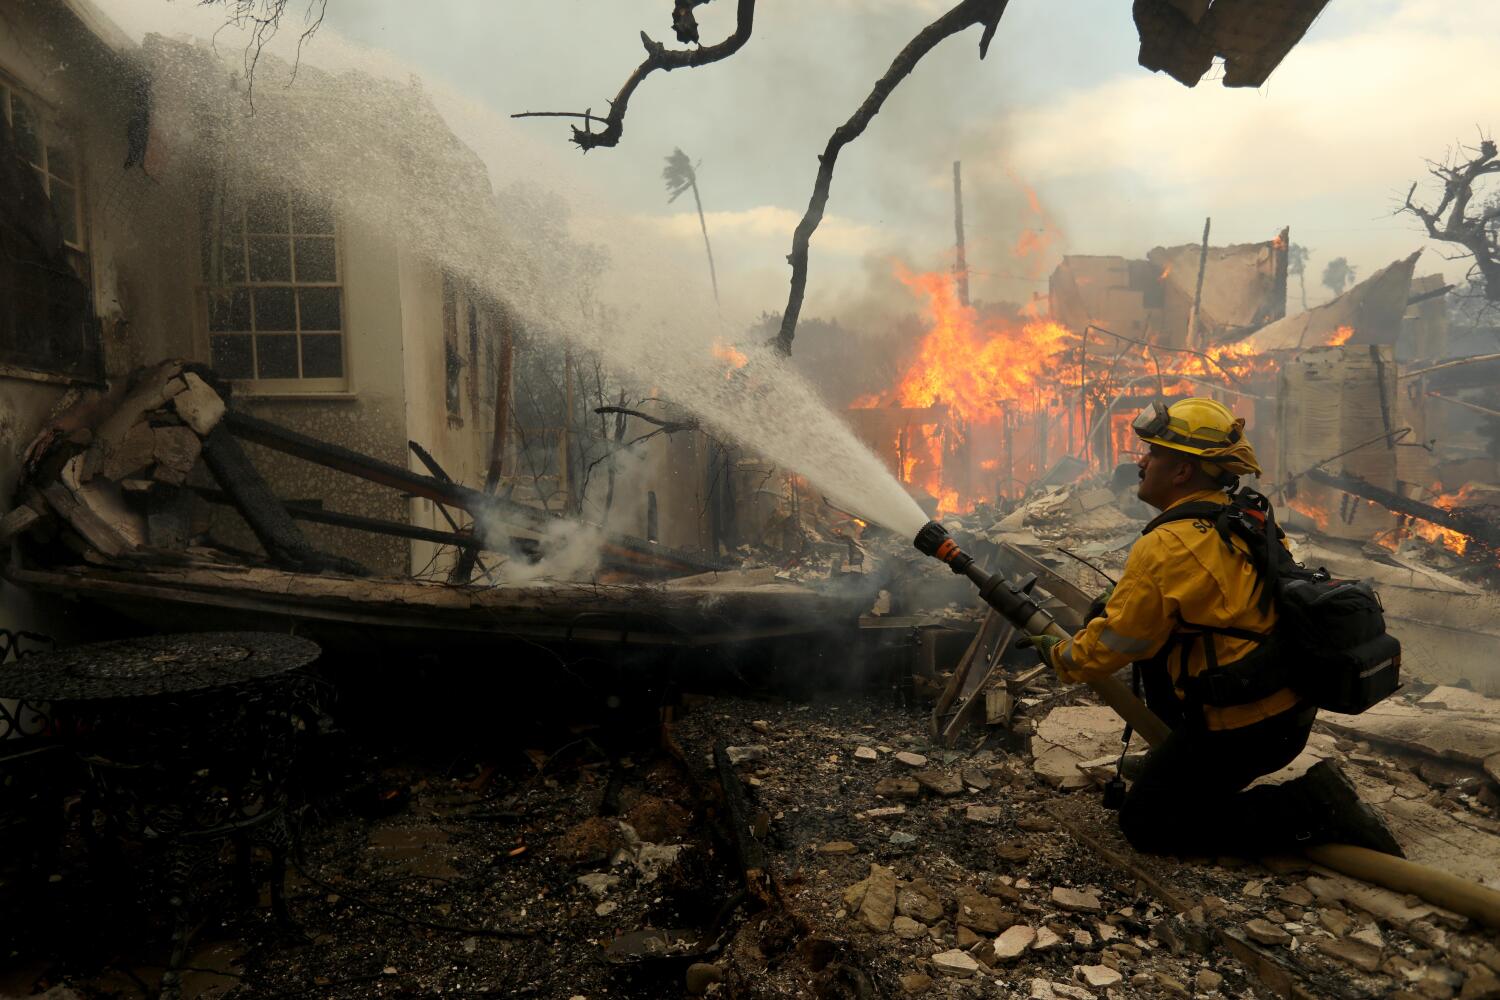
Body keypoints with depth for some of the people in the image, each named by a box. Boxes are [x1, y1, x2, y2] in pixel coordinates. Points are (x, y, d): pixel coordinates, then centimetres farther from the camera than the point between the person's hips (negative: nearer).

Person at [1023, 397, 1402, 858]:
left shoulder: (1166, 546, -21)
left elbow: (1110, 647, -13)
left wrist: (1058, 654, 6)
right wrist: (1117, 602, 18)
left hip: (1245, 727, -9)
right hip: (1292, 707, 9)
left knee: (1144, 822, 4)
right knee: (1152, 645, 22)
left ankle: (1310, 809, -4)